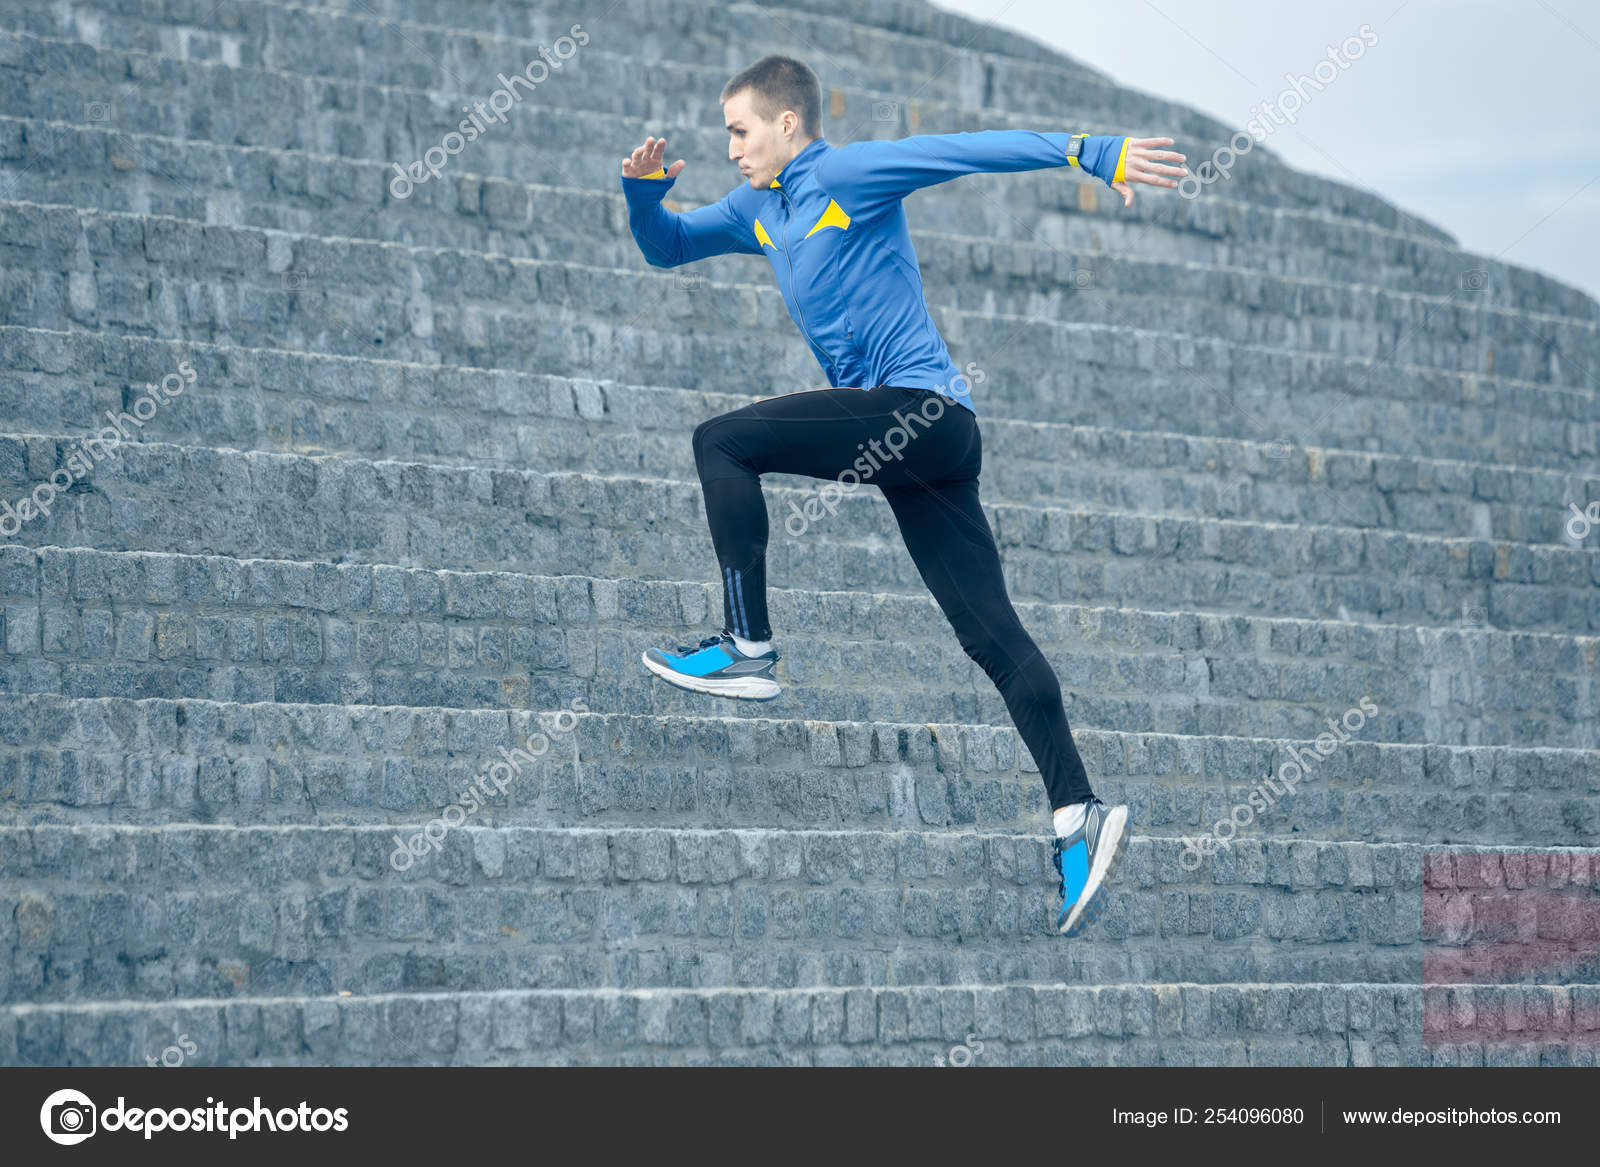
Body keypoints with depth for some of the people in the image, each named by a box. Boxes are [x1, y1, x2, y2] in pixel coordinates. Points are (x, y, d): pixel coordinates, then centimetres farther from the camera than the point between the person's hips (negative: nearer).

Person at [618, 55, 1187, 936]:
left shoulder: (849, 176, -4)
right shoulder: (760, 211, 21)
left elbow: (977, 151, -10)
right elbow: (666, 248, 30)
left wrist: (1093, 154, -20)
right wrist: (644, 191, 8)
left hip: (922, 408, -9)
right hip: (909, 434, 9)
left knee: (723, 443, -10)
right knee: (991, 634, -1)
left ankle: (747, 649, -7)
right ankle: (1076, 818, -7)